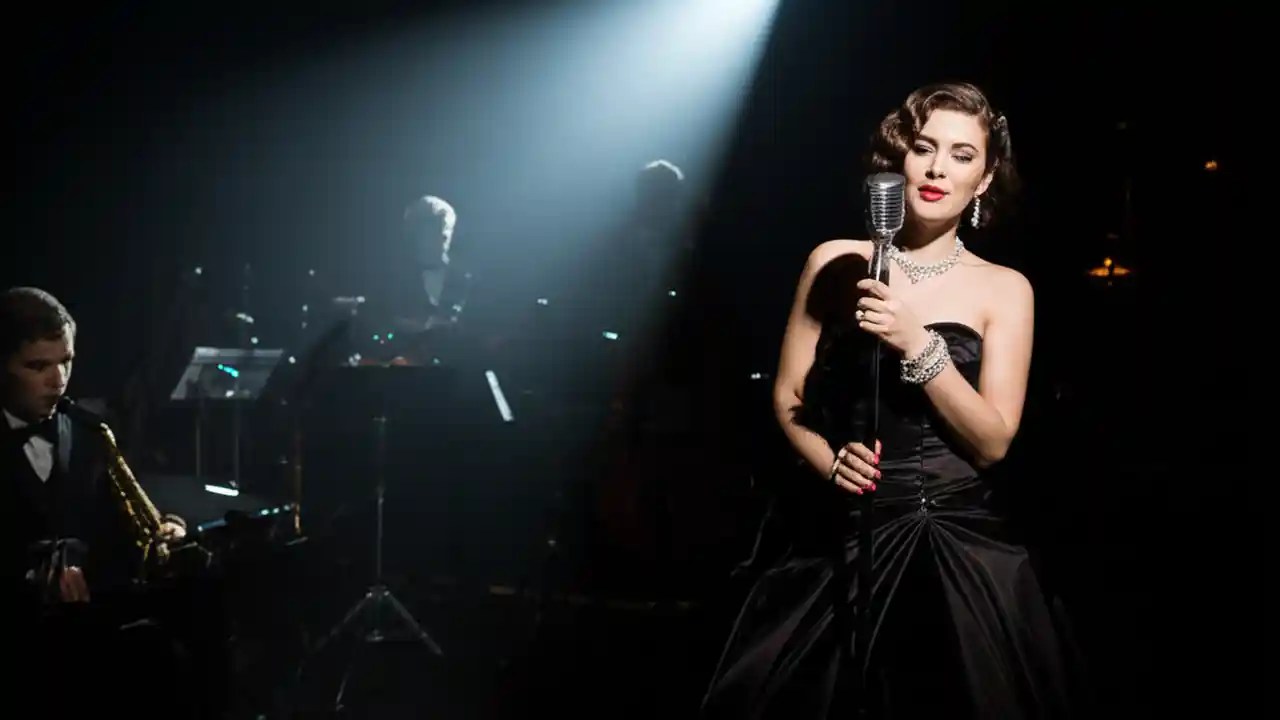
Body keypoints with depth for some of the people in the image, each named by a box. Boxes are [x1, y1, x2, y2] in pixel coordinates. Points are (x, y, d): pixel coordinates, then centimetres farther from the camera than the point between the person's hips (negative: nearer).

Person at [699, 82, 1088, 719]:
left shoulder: (1004, 289, 1)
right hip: (841, 540, 1)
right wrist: (829, 462, -11)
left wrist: (920, 344, -18)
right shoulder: (837, 263, 4)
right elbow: (789, 396, 8)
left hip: (957, 548, -1)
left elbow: (992, 442, -7)